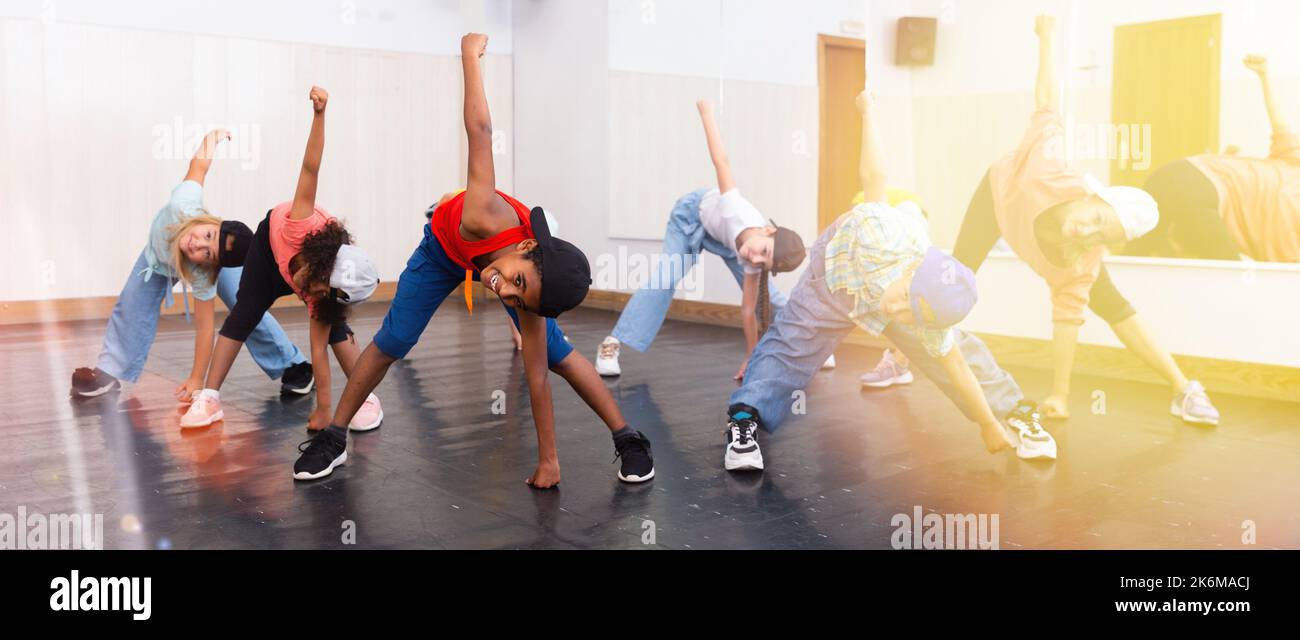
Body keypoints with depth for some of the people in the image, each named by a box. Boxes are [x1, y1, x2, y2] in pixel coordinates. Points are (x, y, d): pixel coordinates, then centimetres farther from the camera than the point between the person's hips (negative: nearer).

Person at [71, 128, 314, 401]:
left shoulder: (204, 273, -45)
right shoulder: (184, 204, -49)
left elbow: (204, 327, -38)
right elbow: (199, 165, -33)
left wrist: (196, 380, -34)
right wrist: (213, 138, -11)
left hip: (216, 264, -3)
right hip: (160, 248, 4)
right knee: (132, 305, -3)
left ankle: (294, 367, 0)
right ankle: (108, 373, 9)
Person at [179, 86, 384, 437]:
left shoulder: (327, 294, -39)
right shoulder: (302, 227, -46)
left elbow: (319, 350, -35)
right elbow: (310, 170, -55)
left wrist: (324, 408, -36)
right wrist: (319, 114, -66)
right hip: (273, 236, 1)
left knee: (332, 326, -20)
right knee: (245, 312, -4)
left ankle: (366, 398, -9)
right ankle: (209, 398, 0)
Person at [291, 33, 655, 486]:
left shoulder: (529, 299, -38)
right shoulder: (489, 218, -48)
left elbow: (537, 378, -31)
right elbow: (480, 131, -43)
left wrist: (549, 460, -25)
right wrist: (471, 55, -32)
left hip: (493, 255, 0)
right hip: (445, 245, 1)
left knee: (557, 353, -10)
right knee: (391, 343, -3)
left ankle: (629, 441, 5)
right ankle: (333, 440, 13)